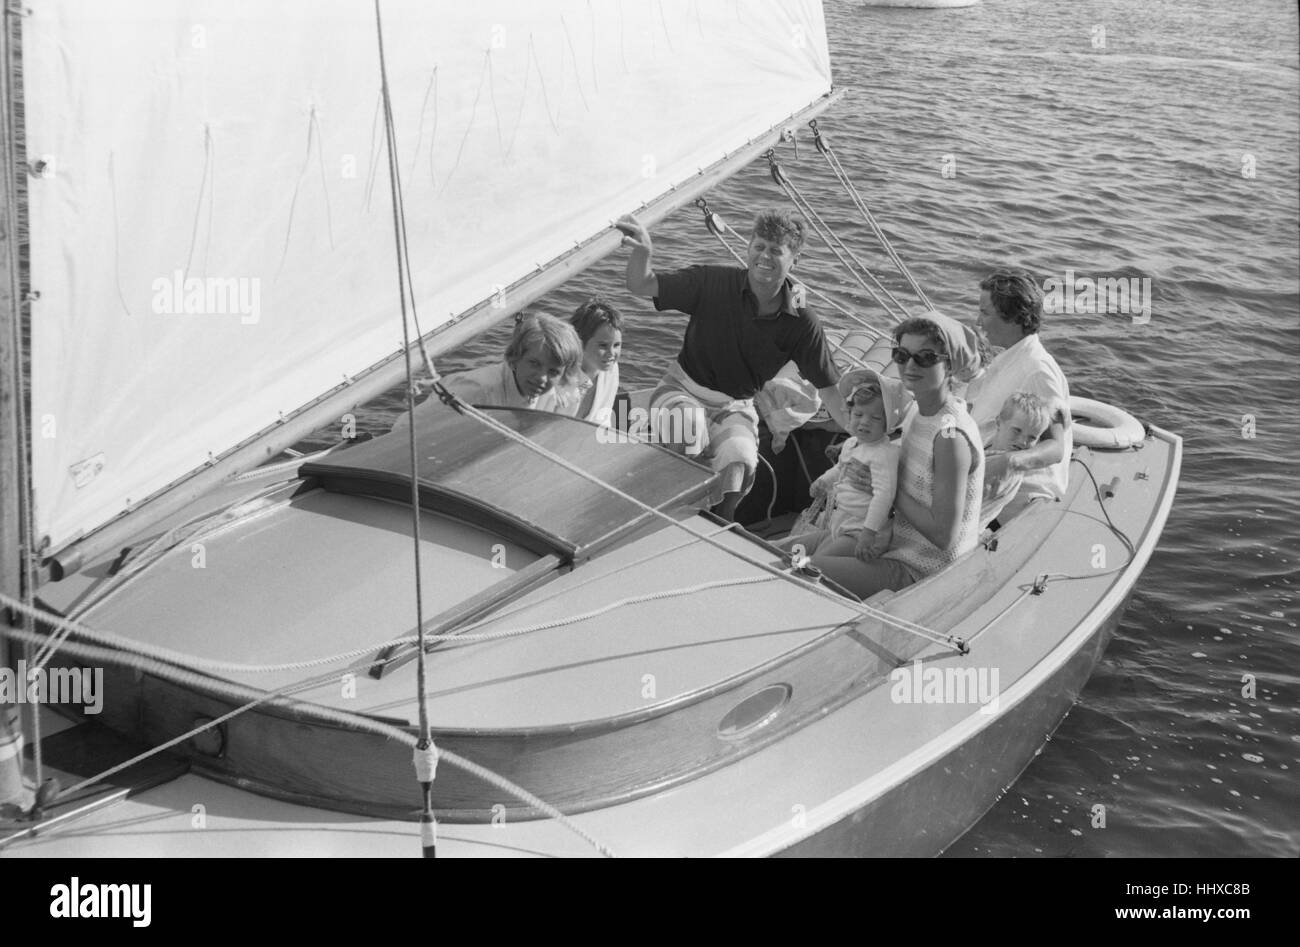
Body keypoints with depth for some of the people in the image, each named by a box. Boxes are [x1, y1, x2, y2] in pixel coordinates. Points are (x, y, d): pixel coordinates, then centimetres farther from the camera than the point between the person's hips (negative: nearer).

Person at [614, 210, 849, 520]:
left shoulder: (801, 324, -9)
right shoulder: (713, 282, -14)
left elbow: (829, 388, -2)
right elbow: (640, 286, -14)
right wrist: (642, 252, -36)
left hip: (735, 408, 2)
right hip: (683, 391, -1)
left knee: (740, 460, -30)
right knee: (690, 436, -36)